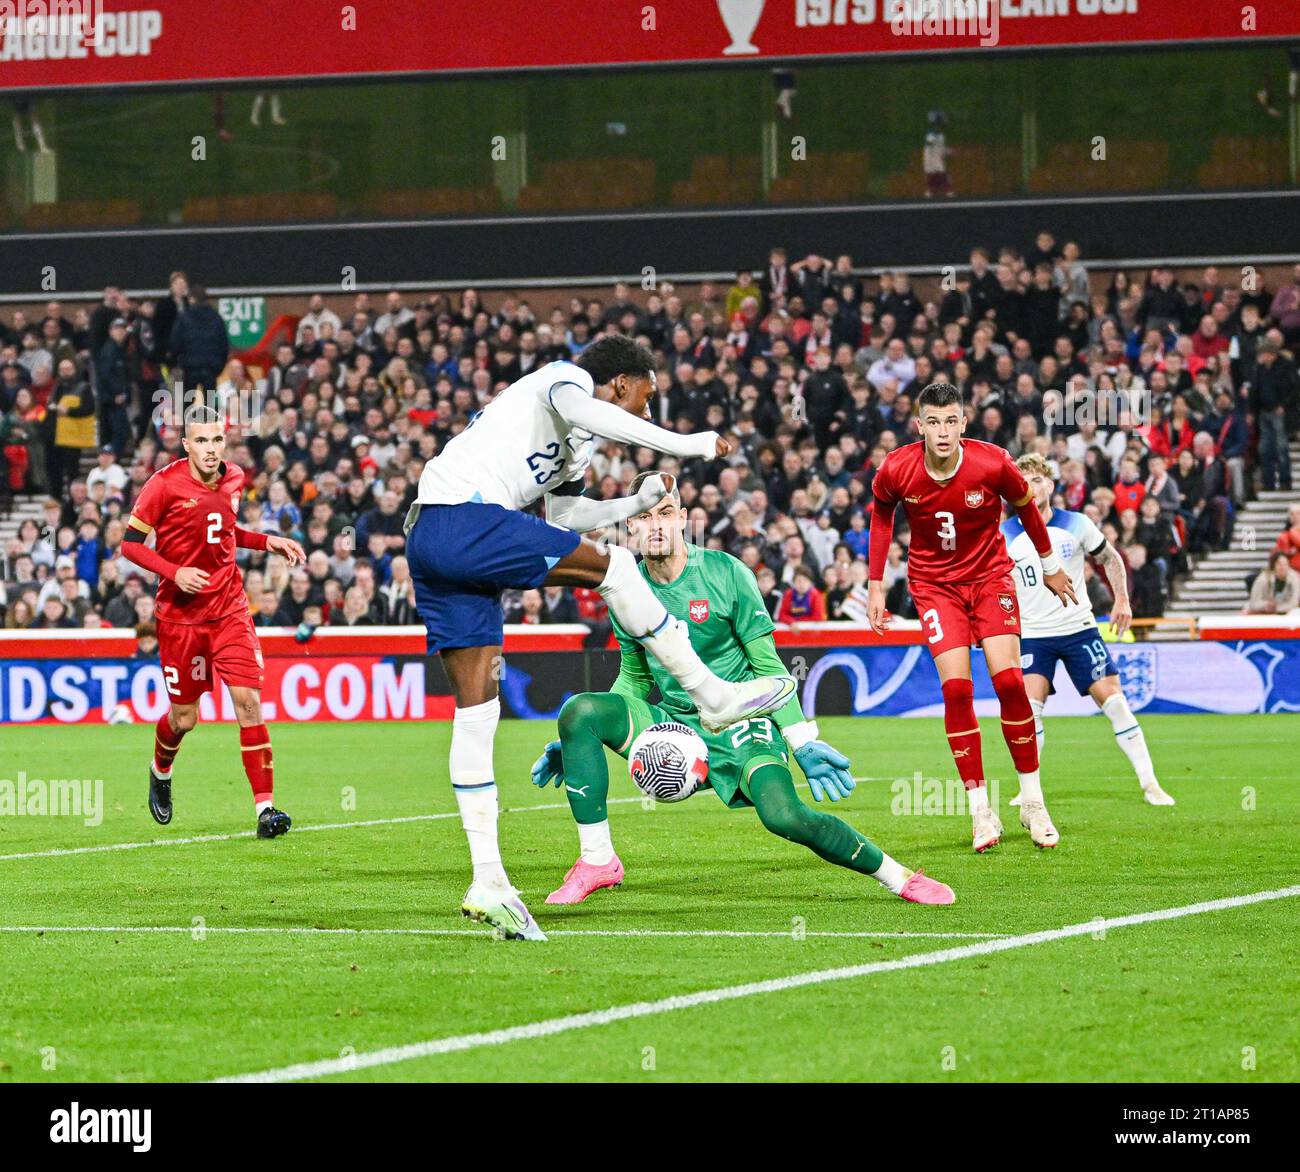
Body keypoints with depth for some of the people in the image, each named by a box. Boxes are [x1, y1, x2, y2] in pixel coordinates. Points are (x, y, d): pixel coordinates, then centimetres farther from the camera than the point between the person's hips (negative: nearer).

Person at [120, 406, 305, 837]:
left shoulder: (234, 479, 4)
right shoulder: (164, 484, -11)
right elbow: (130, 544, -7)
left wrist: (267, 541, 7)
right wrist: (174, 572, -20)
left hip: (229, 606, 3)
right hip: (180, 612, -3)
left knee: (248, 700, -13)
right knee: (184, 718, 5)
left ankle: (264, 808, -14)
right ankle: (160, 773, 41)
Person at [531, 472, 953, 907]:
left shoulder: (726, 574, -10)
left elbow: (767, 664, -5)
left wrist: (802, 741, -13)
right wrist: (572, 746, 5)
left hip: (739, 724, -4)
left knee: (783, 815, -30)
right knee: (579, 712, -21)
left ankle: (898, 876, -8)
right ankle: (597, 862, -14)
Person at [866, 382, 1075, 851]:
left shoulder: (993, 464, -20)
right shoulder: (896, 470, -17)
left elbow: (1025, 505, 1)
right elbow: (881, 513, 5)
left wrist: (1051, 566, 12)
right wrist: (876, 584, 6)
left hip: (990, 575, 0)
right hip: (933, 583, 0)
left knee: (1008, 680, -13)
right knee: (956, 688, -14)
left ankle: (1033, 802, 1)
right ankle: (980, 810, -7)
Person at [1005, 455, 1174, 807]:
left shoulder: (1076, 525, -2)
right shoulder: (1005, 536, -3)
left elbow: (1110, 557, 13)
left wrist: (1121, 599, 4)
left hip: (1079, 629, 0)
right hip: (1032, 635, 0)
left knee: (1113, 699, -7)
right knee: (1029, 707, -17)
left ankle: (1149, 783, -2)